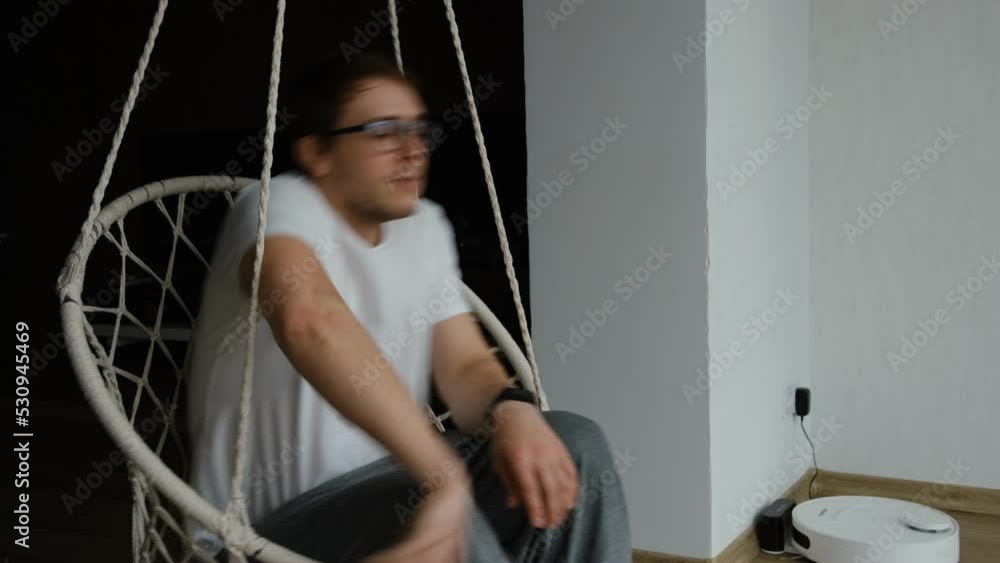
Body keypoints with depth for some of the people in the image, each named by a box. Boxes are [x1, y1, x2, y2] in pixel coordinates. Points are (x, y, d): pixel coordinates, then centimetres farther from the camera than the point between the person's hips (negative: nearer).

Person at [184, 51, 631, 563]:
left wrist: (512, 410, -22)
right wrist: (444, 476, -43)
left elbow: (465, 365, 2)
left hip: (385, 485, 7)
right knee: (446, 520, -35)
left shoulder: (425, 226, 7)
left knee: (575, 443, -10)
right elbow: (307, 316, -39)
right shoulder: (282, 205, -17)